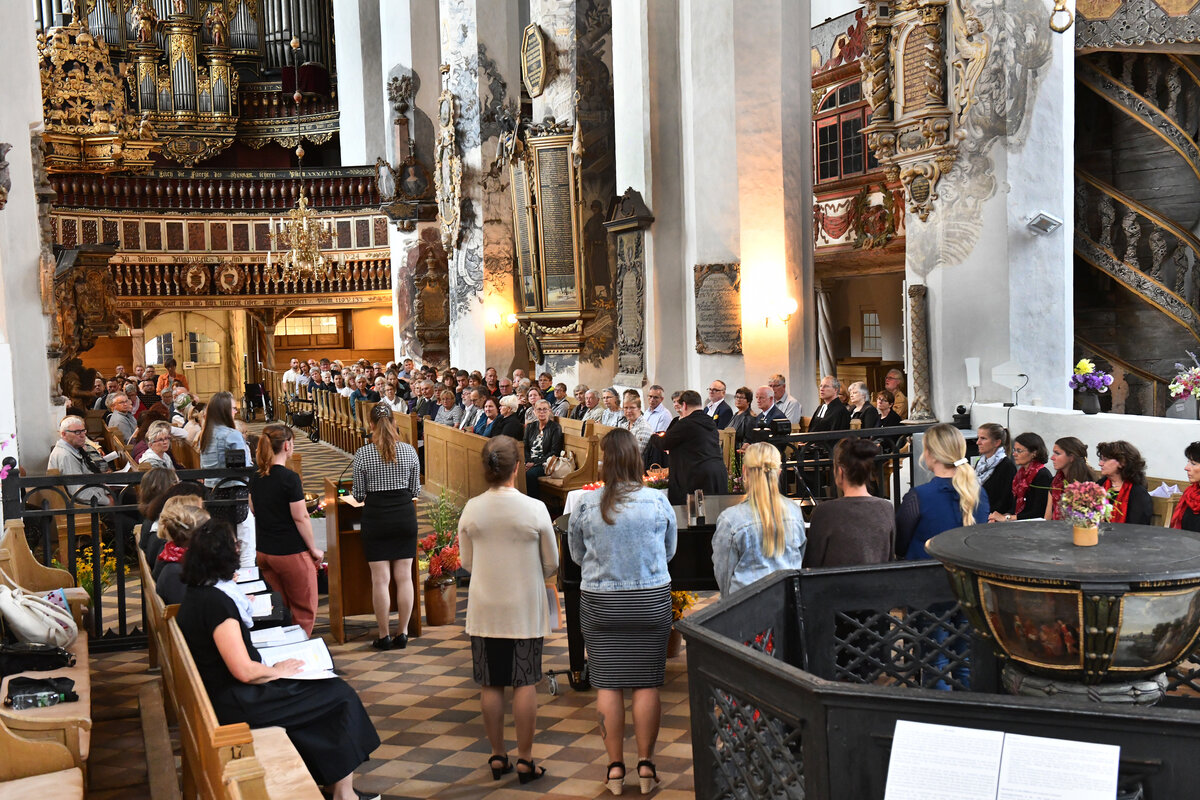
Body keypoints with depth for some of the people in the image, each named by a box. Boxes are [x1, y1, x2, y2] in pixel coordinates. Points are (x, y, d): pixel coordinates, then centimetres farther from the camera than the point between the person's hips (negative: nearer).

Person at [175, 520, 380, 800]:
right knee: (340, 696, -2)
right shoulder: (217, 602, -25)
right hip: (234, 705, -10)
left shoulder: (196, 595, 6)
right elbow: (244, 671, -25)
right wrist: (277, 671, -7)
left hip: (220, 692, 10)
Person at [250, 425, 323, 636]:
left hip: (264, 552, 7)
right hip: (291, 553, -7)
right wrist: (314, 549, -5)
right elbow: (301, 518, -15)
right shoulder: (289, 478, -17)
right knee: (304, 610, 5)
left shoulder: (256, 477, 5)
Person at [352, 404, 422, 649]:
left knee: (380, 579, 4)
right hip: (405, 516, 2)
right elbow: (416, 490, 4)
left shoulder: (362, 454, -8)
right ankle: (403, 634, 14)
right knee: (404, 577, 8)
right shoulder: (409, 451, -2)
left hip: (376, 518, -2)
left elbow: (358, 494, -2)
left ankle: (384, 636, 10)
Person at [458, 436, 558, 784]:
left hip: (484, 609, 2)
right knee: (525, 684, 6)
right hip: (525, 609, -2)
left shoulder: (471, 510, -7)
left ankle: (497, 756, 21)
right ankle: (525, 759, 12)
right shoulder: (534, 509, -13)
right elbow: (552, 564, -2)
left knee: (491, 685, 11)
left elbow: (466, 563, 5)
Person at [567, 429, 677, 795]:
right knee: (647, 683, 8)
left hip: (599, 602, 0)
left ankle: (615, 765, 15)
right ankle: (646, 762, 14)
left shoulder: (585, 504, -9)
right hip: (651, 600, 0)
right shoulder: (658, 501, -9)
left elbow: (577, 555, 5)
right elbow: (669, 550, 6)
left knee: (607, 684, 8)